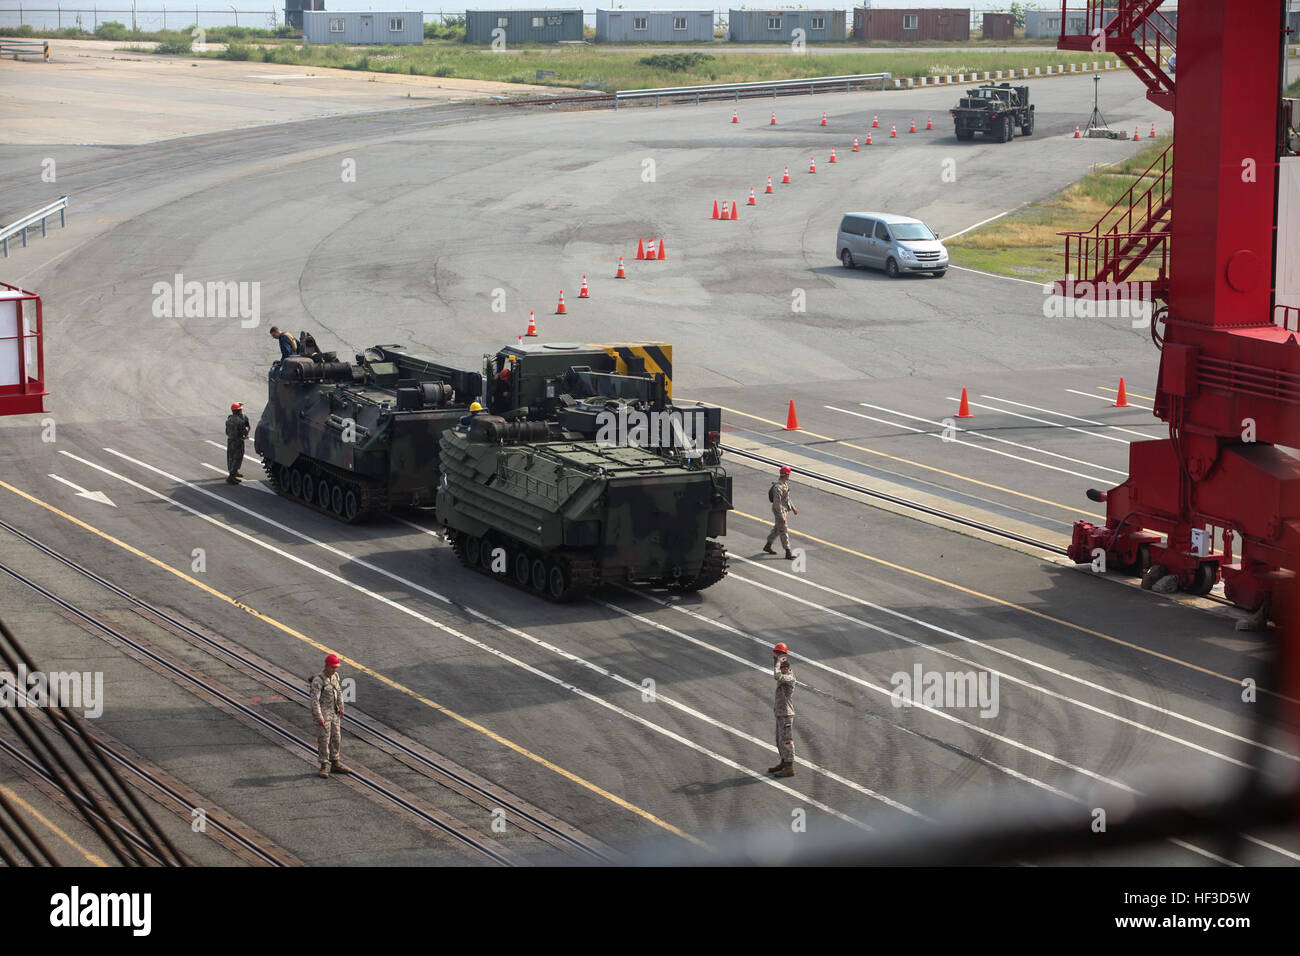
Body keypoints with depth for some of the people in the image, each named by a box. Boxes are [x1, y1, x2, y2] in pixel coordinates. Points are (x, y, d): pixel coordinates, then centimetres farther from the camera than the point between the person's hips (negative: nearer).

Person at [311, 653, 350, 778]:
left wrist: (341, 707, 15)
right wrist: (319, 717, -29)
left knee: (336, 739, 12)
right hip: (322, 714, -7)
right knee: (324, 740, -4)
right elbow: (315, 700, -24)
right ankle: (324, 767, 5)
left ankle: (335, 764, 23)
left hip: (334, 712, 7)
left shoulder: (334, 676, 3)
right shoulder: (318, 681, -21)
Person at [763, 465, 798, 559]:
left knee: (777, 528, 21)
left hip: (784, 508, 10)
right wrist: (781, 516, -27)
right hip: (779, 510, -10)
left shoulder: (785, 483, 6)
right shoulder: (778, 487, -27)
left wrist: (792, 507, 22)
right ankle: (788, 553, -5)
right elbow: (777, 502, -28)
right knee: (783, 531, -7)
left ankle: (767, 546, 36)